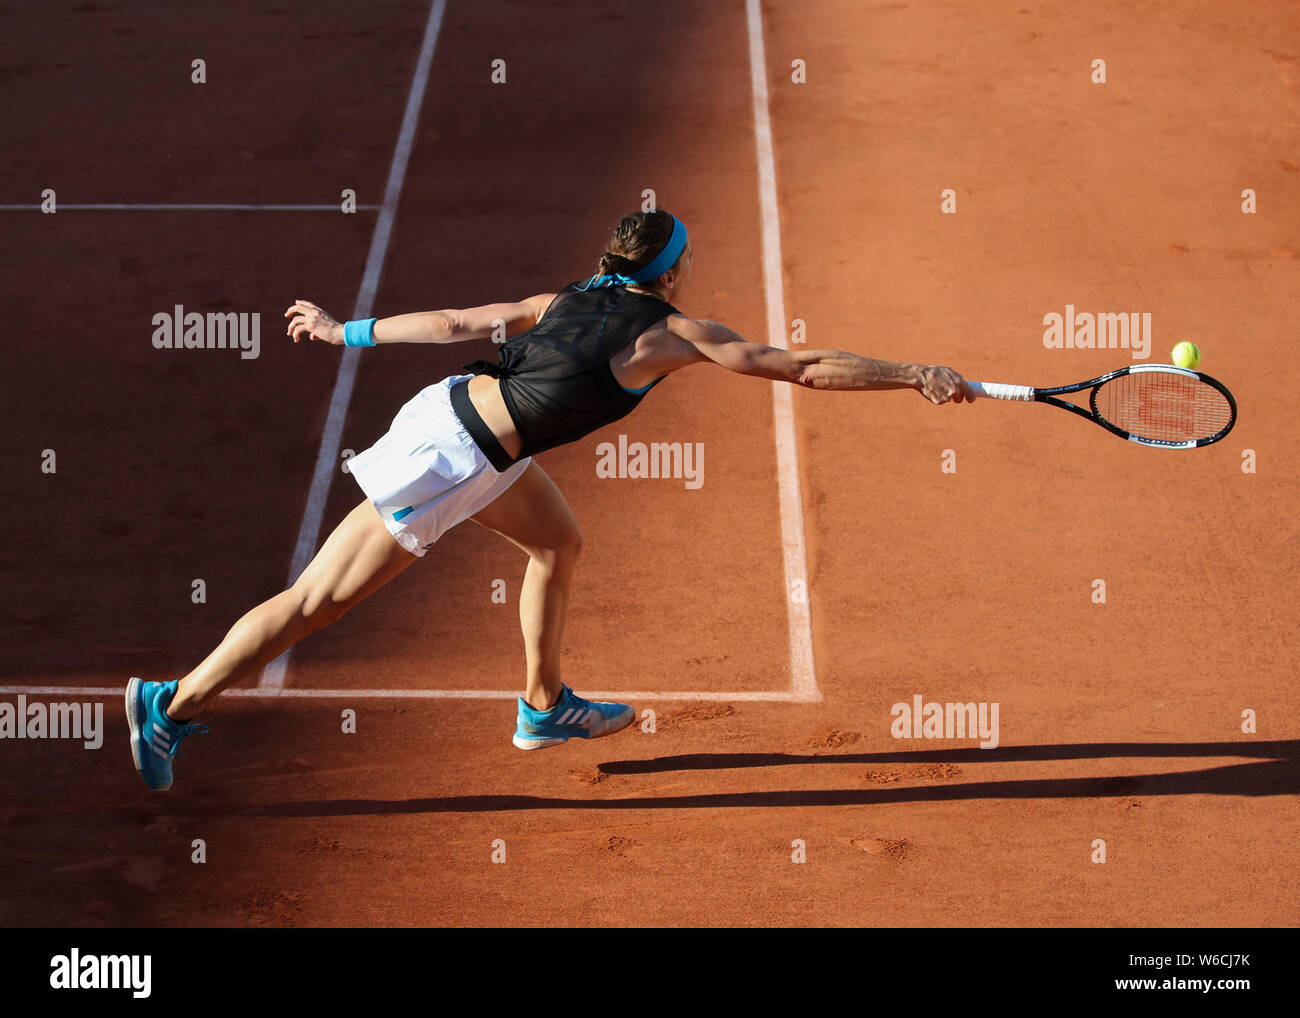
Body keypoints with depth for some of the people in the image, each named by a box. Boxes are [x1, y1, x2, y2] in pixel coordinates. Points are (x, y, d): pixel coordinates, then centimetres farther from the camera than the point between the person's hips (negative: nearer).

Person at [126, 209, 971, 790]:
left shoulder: (575, 300, 11)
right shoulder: (677, 334, -8)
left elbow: (457, 322, 14)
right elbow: (804, 368, -8)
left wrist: (346, 332, 20)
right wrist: (917, 376, -3)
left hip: (455, 411, 9)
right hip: (450, 458, -9)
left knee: (560, 543, 23)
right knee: (319, 601, -2)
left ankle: (544, 708, 37)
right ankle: (173, 707, 5)